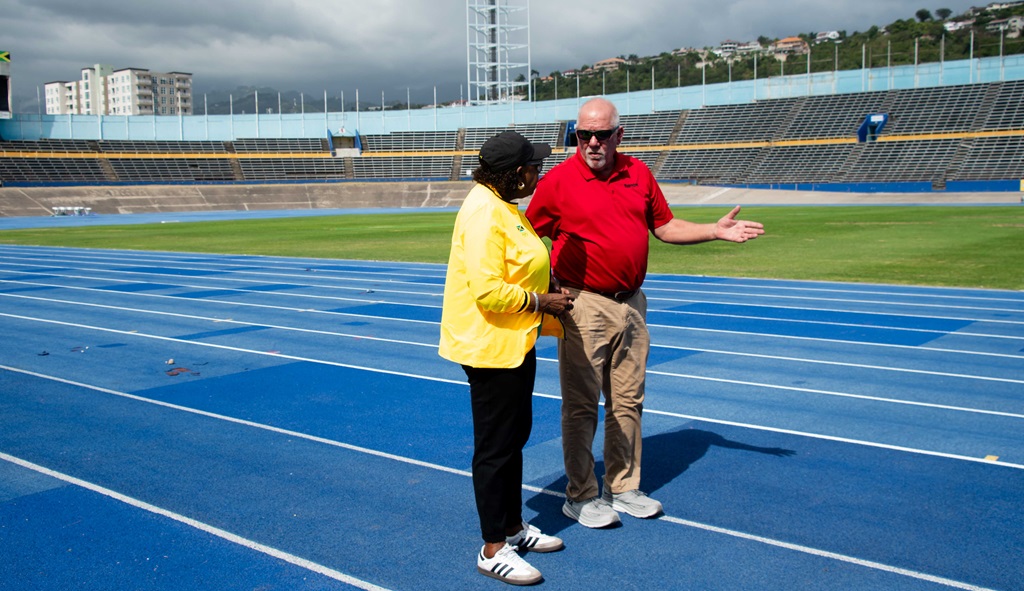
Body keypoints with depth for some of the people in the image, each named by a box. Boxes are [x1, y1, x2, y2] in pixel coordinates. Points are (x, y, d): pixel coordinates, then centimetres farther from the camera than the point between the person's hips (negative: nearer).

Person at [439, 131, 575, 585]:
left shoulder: (505, 207, 11)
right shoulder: (484, 212, -21)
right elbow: (487, 290, -27)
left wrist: (549, 300, 16)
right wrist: (540, 302, -17)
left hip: (515, 342, 10)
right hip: (491, 346, -10)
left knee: (515, 436, 19)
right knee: (496, 446, 0)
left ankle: (513, 527, 35)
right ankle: (493, 549, 14)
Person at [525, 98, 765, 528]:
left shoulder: (639, 174, 8)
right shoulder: (558, 181, -7)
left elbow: (665, 227, 16)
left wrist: (715, 231, 5)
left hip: (631, 305, 5)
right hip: (584, 308, -5)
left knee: (628, 401, 13)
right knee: (581, 405, 0)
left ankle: (623, 488, 27)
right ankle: (580, 495, 14)